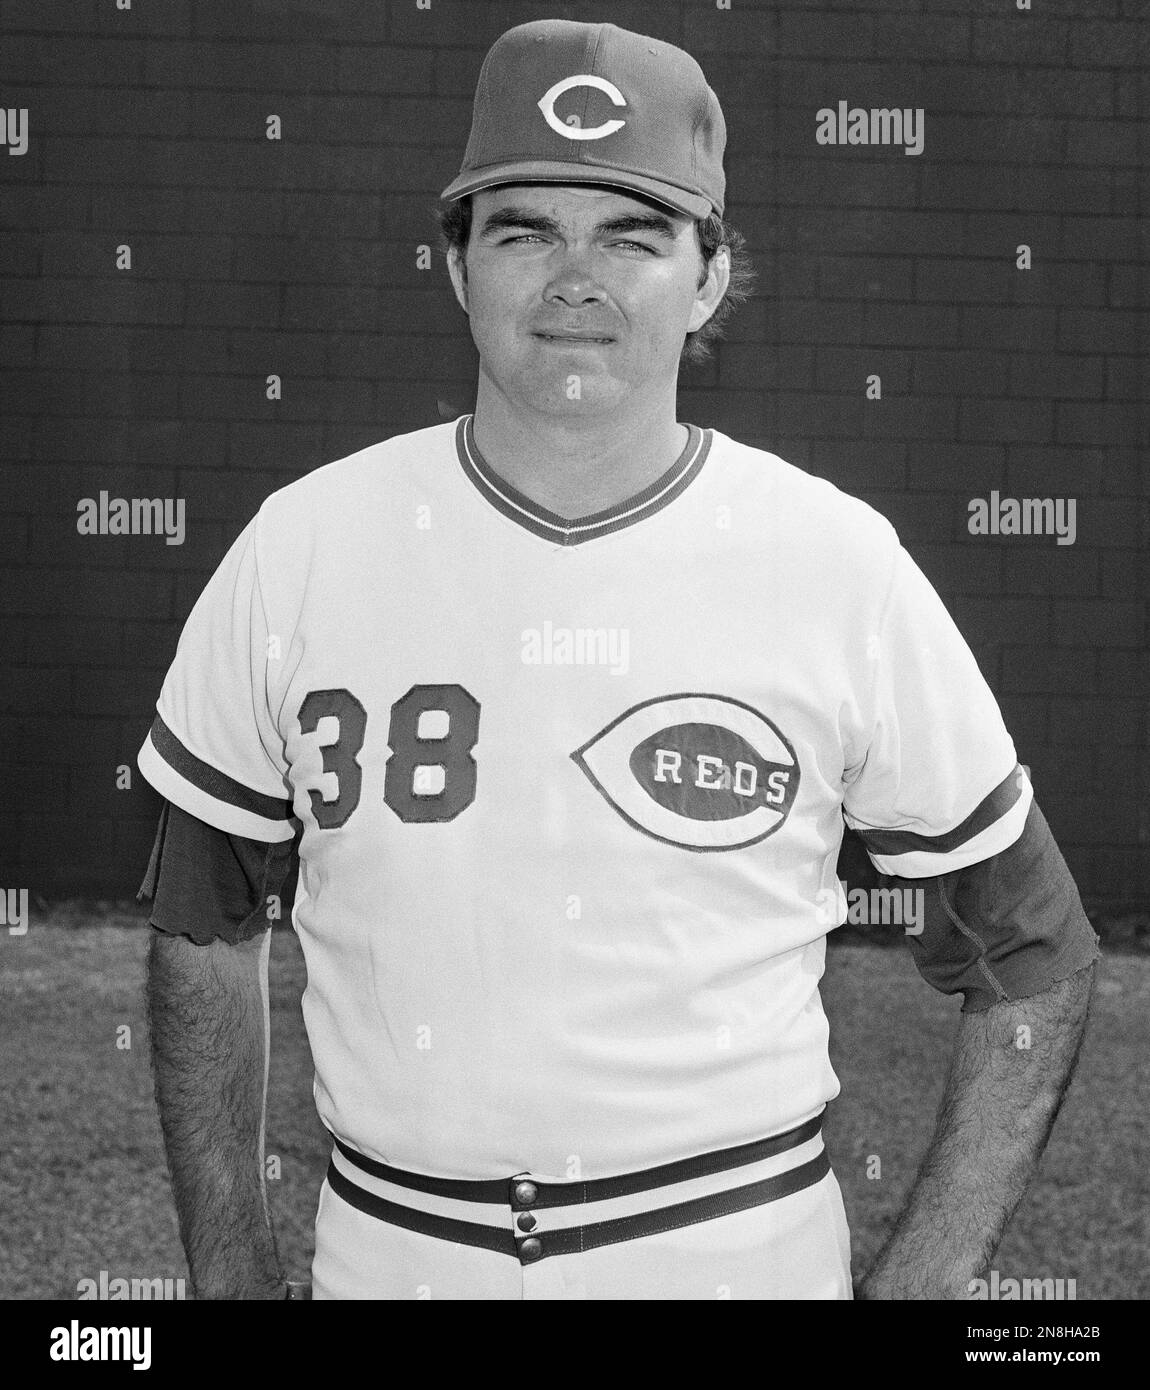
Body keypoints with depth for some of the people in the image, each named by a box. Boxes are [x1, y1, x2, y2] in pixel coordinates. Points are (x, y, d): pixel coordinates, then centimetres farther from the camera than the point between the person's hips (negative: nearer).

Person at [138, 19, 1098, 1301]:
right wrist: (229, 1268, 3)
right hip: (382, 1246, 2)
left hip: (738, 1244, -1)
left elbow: (1035, 960, -2)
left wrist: (921, 1278, -8)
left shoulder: (841, 565, -9)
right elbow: (202, 928, 5)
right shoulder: (300, 548, -6)